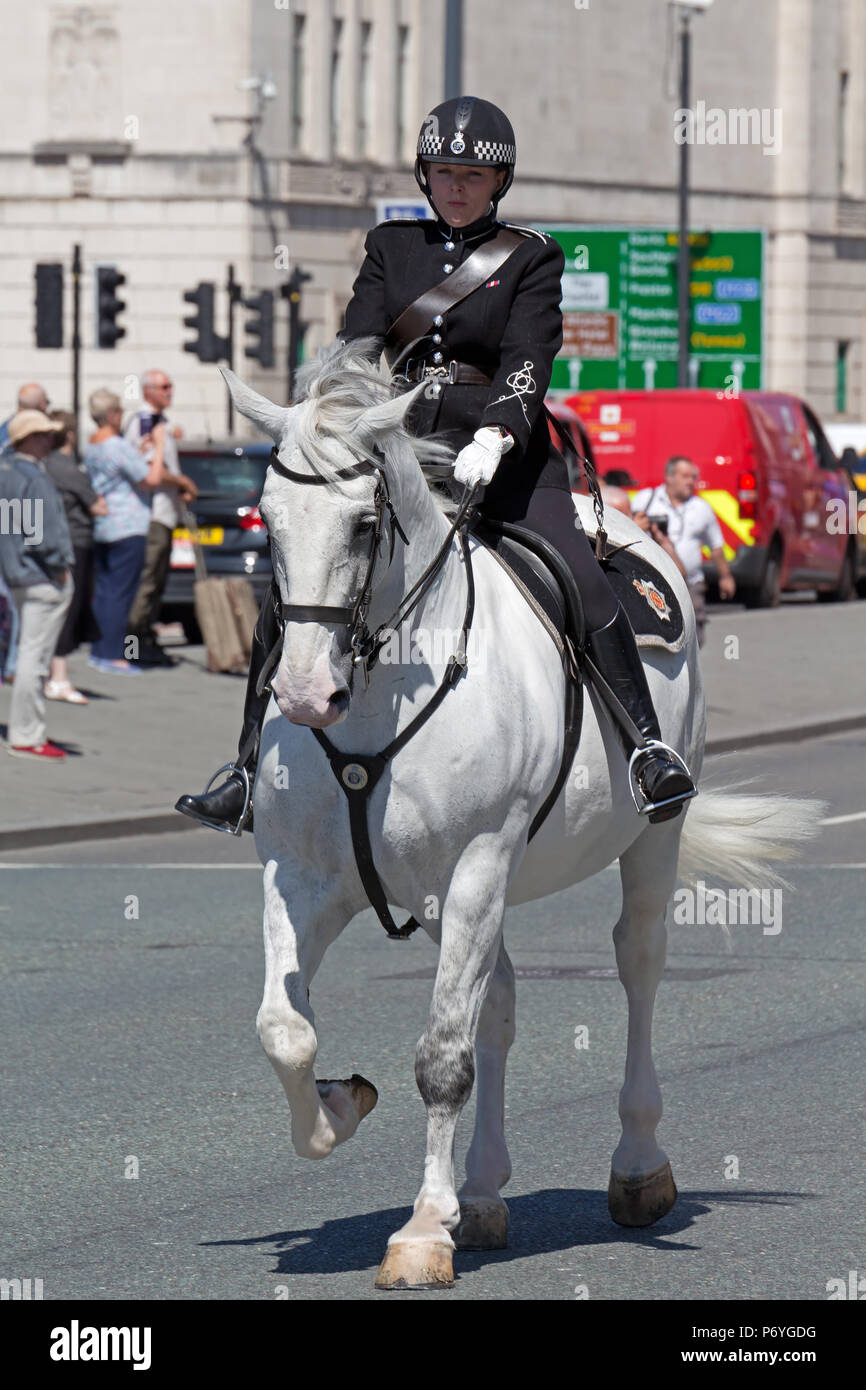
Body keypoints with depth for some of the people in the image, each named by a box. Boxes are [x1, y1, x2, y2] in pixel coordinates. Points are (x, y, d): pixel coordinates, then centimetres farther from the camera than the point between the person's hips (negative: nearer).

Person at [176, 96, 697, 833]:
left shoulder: (531, 257, 4)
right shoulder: (392, 247, 14)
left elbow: (528, 359, -10)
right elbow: (359, 349, 3)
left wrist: (495, 437, -29)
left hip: (500, 452, -3)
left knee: (580, 580, -24)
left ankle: (647, 749, -16)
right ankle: (252, 771, 2)